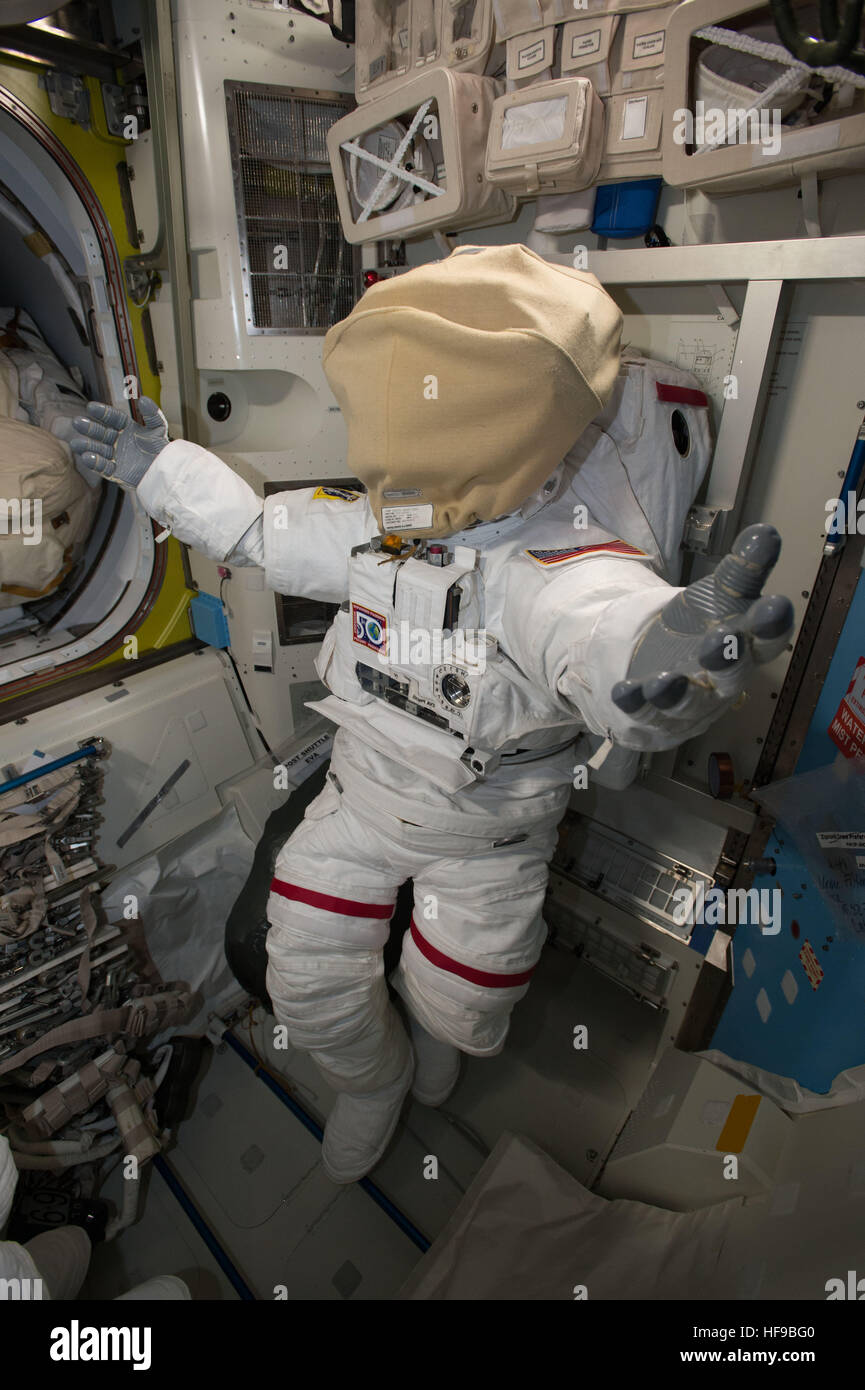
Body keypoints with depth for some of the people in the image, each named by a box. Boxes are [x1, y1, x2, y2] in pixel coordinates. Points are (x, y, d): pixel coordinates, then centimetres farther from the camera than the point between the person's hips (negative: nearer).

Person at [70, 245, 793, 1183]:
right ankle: (374, 1079, 50)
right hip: (362, 797, 5)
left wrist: (660, 652, -81)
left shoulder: (562, 566, -32)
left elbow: (605, 625, -57)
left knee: (457, 1012, 15)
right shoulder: (377, 530, -12)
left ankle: (437, 1029, 59)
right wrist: (157, 467, 10)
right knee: (309, 990, 13)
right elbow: (259, 533, 6)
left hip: (488, 833, -4)